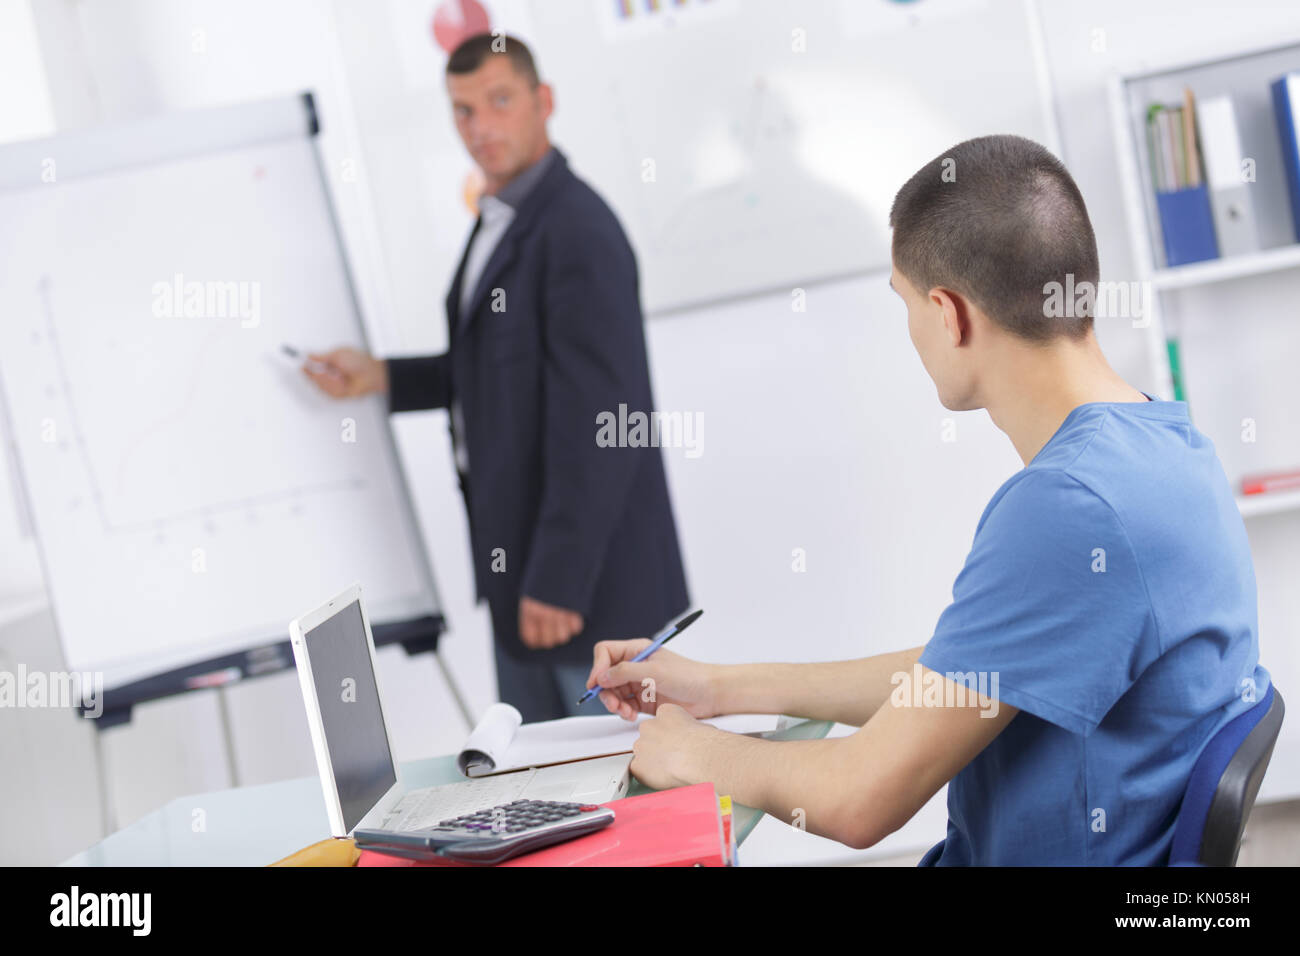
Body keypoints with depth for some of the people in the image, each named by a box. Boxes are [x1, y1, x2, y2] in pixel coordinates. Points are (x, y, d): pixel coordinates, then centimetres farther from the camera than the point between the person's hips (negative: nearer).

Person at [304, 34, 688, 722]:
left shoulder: (577, 232, -20)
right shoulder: (500, 221, 13)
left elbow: (597, 420, -23)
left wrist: (558, 581, -23)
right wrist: (380, 377, 12)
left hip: (589, 566, -10)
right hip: (520, 555, 10)